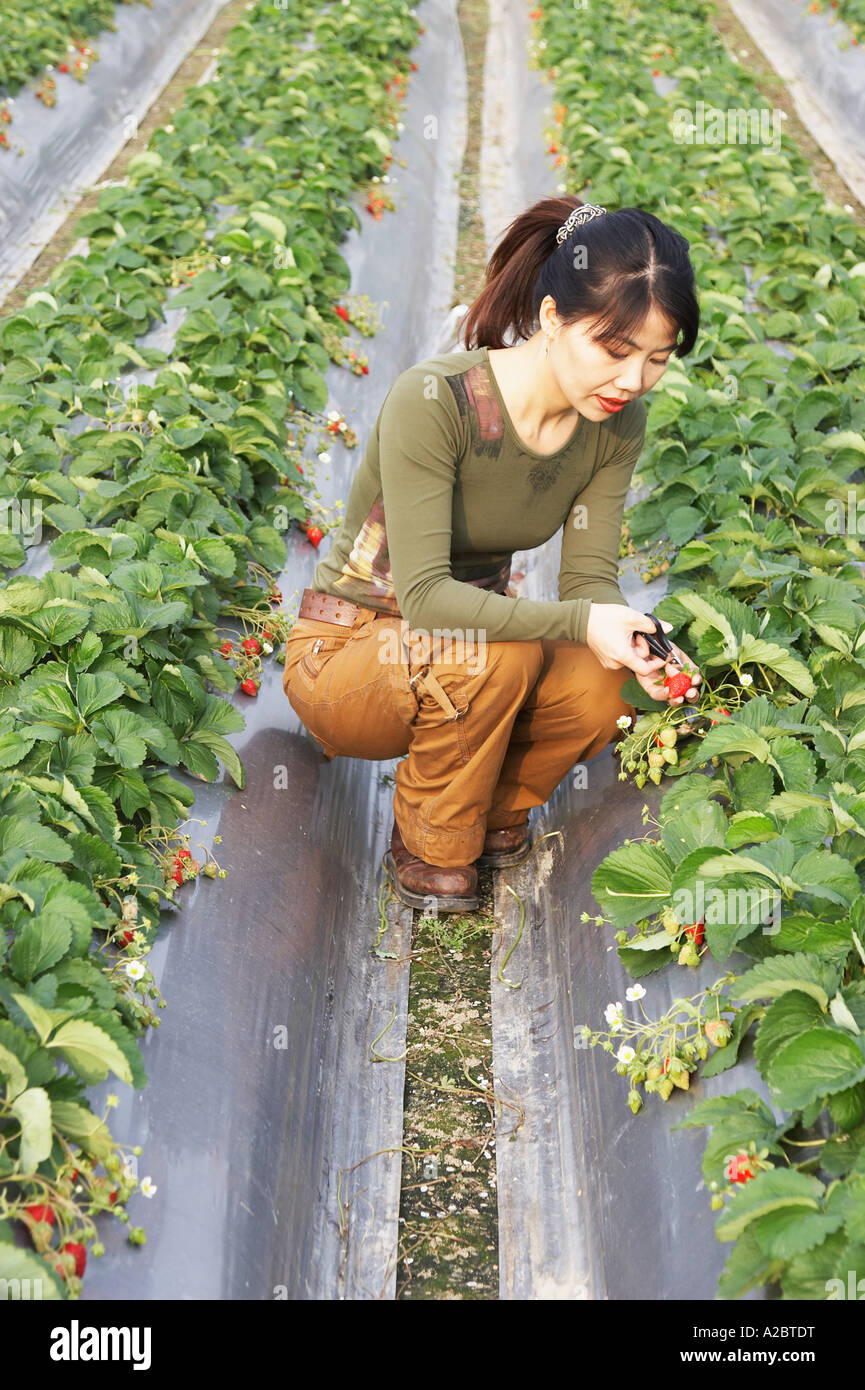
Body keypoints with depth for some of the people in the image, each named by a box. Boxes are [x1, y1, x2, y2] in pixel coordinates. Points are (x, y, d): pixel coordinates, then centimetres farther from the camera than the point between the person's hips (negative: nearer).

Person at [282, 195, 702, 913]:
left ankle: (494, 809, 6)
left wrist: (635, 646, -32)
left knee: (601, 689, -25)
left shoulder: (617, 424, -9)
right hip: (347, 652, -5)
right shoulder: (433, 399, -29)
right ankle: (428, 853, -10)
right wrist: (579, 621, -43)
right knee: (497, 650, -36)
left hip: (479, 626, 5)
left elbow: (590, 577, -10)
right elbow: (424, 593, -33)